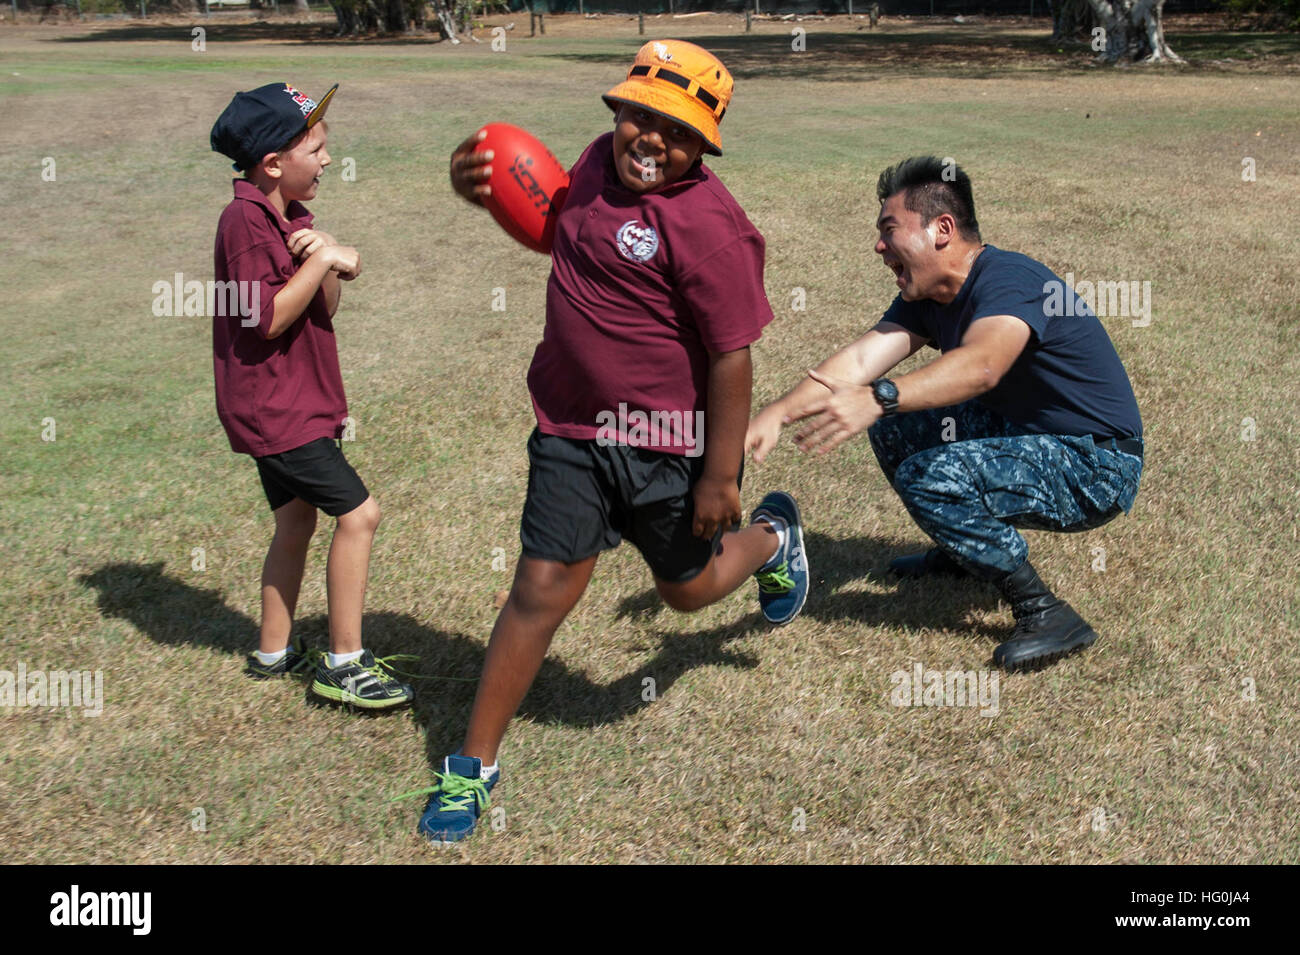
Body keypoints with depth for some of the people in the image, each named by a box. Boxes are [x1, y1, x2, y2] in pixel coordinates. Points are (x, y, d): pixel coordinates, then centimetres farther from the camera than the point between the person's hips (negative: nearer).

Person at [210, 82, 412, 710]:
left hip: (290, 403, 10)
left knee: (297, 520, 17)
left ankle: (274, 652, 30)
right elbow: (268, 319, -23)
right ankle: (344, 665, -1)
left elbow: (324, 309, 8)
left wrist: (330, 264, -11)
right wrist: (321, 259, -20)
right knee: (358, 514, -9)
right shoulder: (246, 221, -18)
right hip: (273, 405, -10)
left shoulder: (289, 217, 12)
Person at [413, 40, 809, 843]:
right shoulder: (602, 160, 2)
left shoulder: (706, 224, -21)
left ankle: (771, 537, 53)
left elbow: (732, 357, -19)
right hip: (571, 425, 4)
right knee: (543, 589, 0)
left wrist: (722, 476, -17)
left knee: (687, 589, 18)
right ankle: (474, 766, 12)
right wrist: (490, 190, 7)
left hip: (667, 444, -4)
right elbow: (560, 230, 24)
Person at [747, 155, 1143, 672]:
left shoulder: (1009, 279, -24)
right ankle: (960, 551, 24)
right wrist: (778, 411, -28)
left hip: (1098, 465, -9)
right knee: (894, 427, 5)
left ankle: (1046, 615, -17)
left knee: (929, 477, -25)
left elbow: (982, 366, -44)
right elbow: (861, 358, -12)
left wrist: (876, 398, -58)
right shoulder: (926, 298, 2)